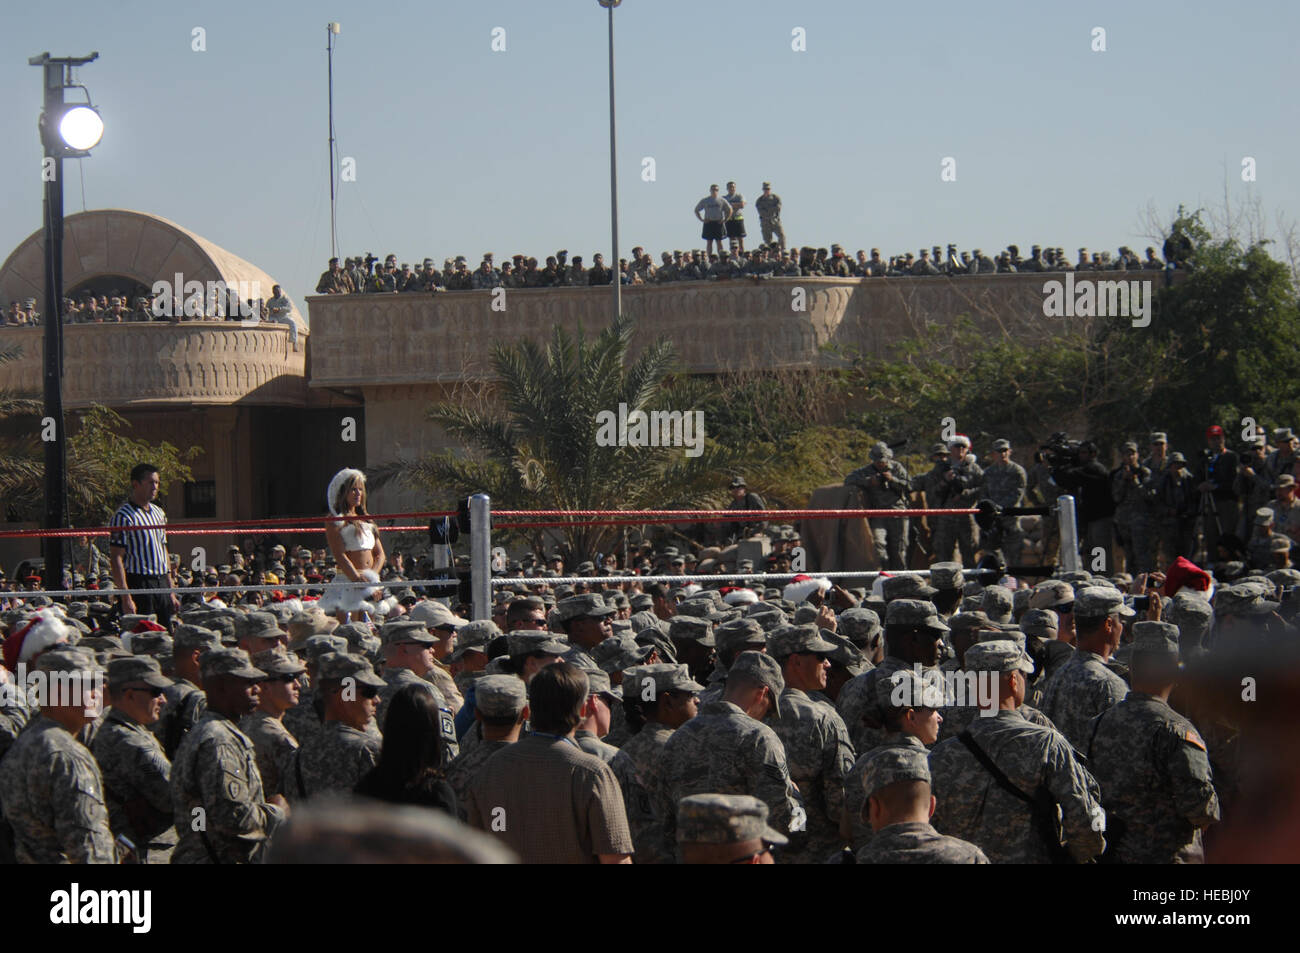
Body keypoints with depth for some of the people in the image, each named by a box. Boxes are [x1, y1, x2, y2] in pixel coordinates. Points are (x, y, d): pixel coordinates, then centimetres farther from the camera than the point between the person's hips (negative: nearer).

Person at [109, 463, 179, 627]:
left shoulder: (159, 513, 16)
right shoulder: (123, 516, -9)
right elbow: (116, 558, -13)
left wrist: (171, 592, 19)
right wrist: (126, 598, -20)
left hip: (161, 584, 8)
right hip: (138, 584, -8)